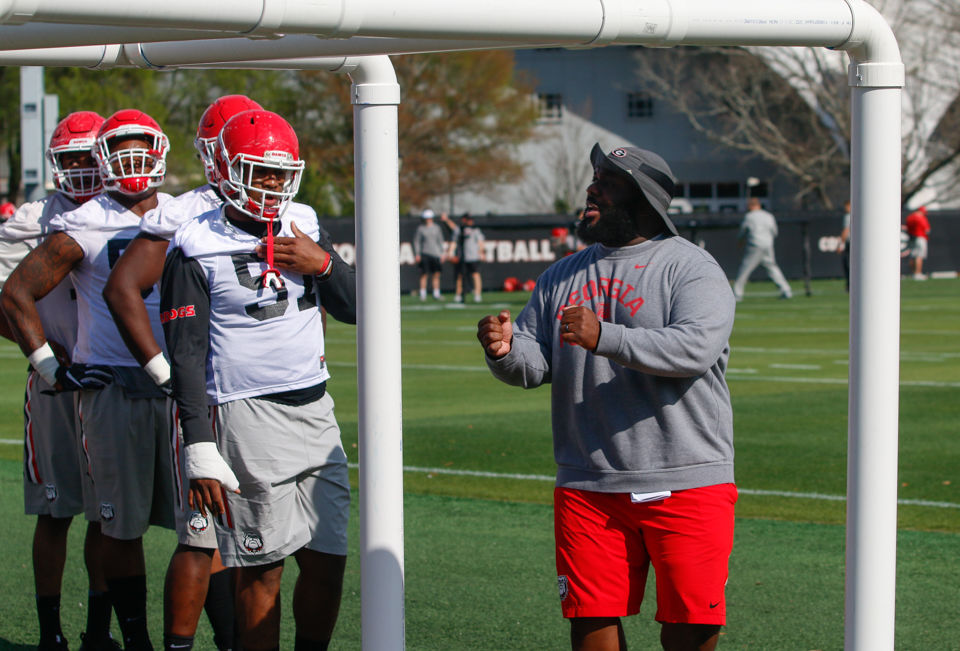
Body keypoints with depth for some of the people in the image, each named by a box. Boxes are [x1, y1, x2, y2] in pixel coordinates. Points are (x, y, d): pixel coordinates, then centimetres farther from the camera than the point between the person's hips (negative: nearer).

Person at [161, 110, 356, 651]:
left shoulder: (303, 227, 11)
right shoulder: (197, 249, -6)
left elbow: (354, 309, 16)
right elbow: (186, 356, -8)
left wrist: (322, 264, -4)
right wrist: (201, 451, -13)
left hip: (316, 409, 6)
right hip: (247, 417, -6)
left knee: (328, 558, 4)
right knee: (262, 566, -3)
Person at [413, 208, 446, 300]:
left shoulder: (436, 228, 8)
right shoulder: (420, 228, 0)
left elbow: (440, 241, 14)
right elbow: (417, 241, 2)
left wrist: (443, 253, 9)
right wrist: (417, 254, -5)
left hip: (435, 254, 3)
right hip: (425, 254, -3)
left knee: (436, 275, 4)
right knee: (424, 275, -3)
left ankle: (436, 293, 11)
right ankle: (423, 294, 2)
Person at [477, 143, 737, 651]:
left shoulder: (690, 267, -3)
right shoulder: (563, 276, 16)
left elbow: (696, 347, -20)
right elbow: (533, 365, 12)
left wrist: (604, 337, -28)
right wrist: (506, 348, -12)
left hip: (685, 483, -4)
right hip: (587, 488, 5)